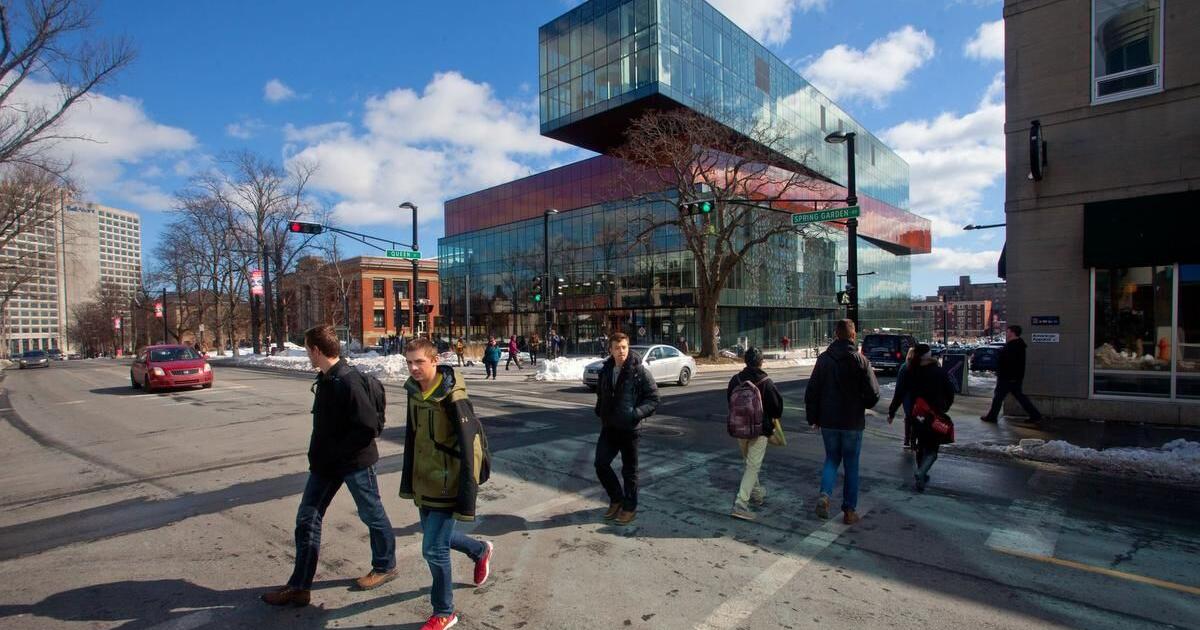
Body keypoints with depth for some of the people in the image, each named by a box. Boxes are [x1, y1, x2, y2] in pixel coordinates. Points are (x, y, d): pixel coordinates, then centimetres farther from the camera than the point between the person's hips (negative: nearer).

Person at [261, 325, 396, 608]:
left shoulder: (349, 381, -25)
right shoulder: (324, 380, 5)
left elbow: (368, 427, -27)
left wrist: (333, 452, -21)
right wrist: (318, 453, 8)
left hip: (356, 462, -9)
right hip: (326, 462, 9)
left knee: (372, 515, 11)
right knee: (307, 519, 11)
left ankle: (385, 567, 31)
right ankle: (299, 586, 23)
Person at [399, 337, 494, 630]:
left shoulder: (453, 398, -23)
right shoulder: (414, 392, 1)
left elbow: (467, 452, -22)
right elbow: (412, 439, 12)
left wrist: (467, 500, -21)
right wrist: (407, 482, 15)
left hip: (447, 486, -8)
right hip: (424, 484, 8)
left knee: (434, 549, -1)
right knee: (436, 536, 22)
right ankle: (480, 551, 49)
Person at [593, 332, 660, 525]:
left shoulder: (640, 371, -12)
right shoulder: (605, 371, 5)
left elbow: (653, 398, -11)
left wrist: (637, 413, -23)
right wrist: (600, 412, 9)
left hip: (629, 428, -5)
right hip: (608, 427, 5)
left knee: (629, 469, 8)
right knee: (601, 464, 6)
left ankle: (629, 508, 26)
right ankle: (616, 499, 29)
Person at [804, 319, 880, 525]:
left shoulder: (823, 359, -3)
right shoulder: (861, 360, -9)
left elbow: (811, 392, -2)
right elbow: (873, 394, -11)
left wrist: (813, 418, 8)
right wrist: (862, 405, 11)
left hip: (828, 421, 2)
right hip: (853, 423, -1)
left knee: (831, 459, 17)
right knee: (851, 465, 11)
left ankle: (825, 495, -5)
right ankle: (849, 511, 17)